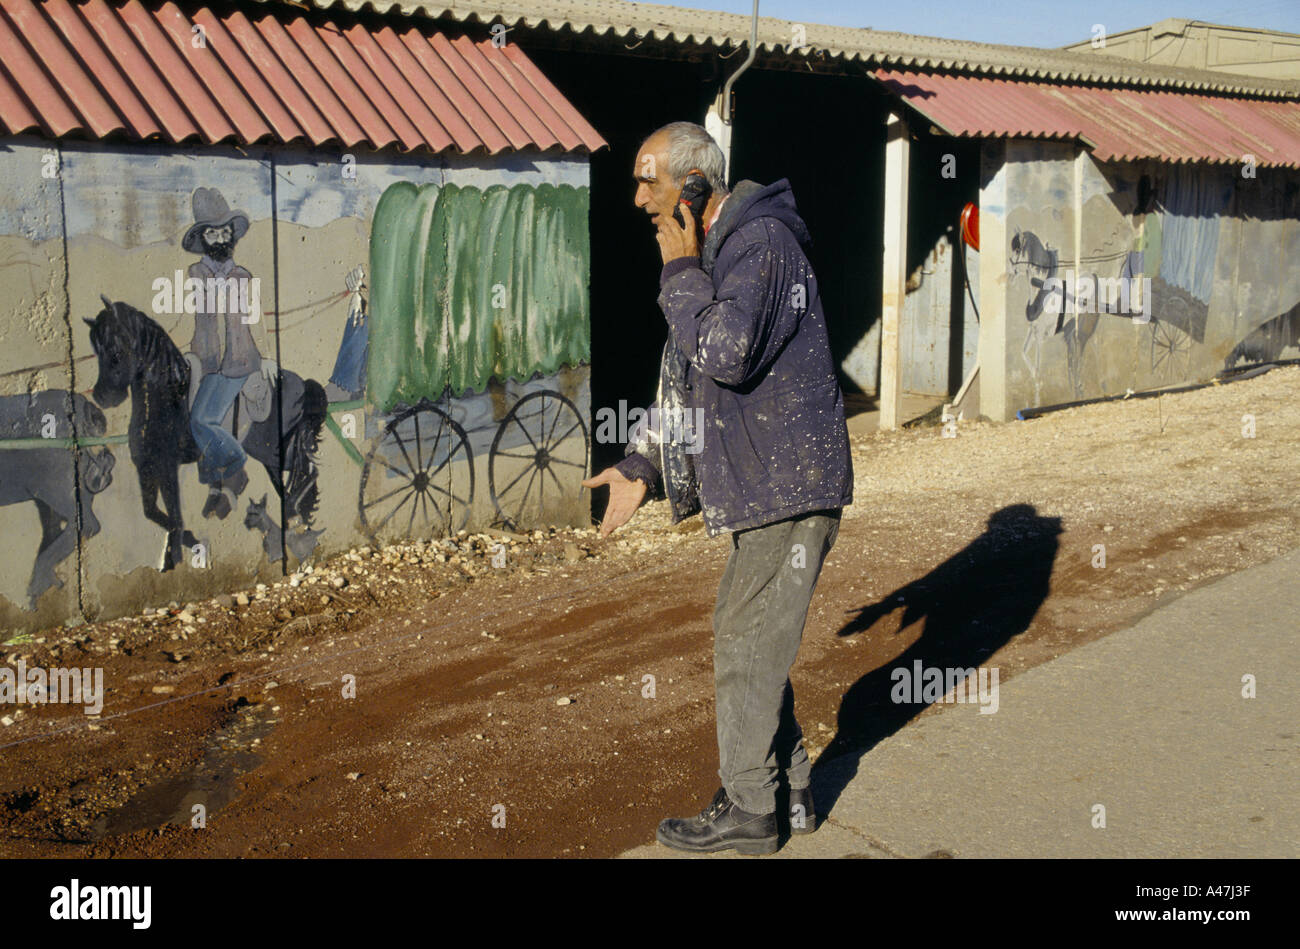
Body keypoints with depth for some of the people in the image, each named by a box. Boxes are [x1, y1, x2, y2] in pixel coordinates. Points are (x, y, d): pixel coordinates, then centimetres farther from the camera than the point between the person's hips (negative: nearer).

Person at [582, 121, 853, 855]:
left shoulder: (760, 241, -17)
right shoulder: (714, 251, 15)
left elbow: (723, 353, -31)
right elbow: (687, 379, 19)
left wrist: (680, 273, -17)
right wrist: (641, 468, 11)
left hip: (788, 484, -10)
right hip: (765, 483, 10)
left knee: (746, 644, -2)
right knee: (754, 641, 17)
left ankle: (749, 812, 11)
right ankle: (791, 793, 28)